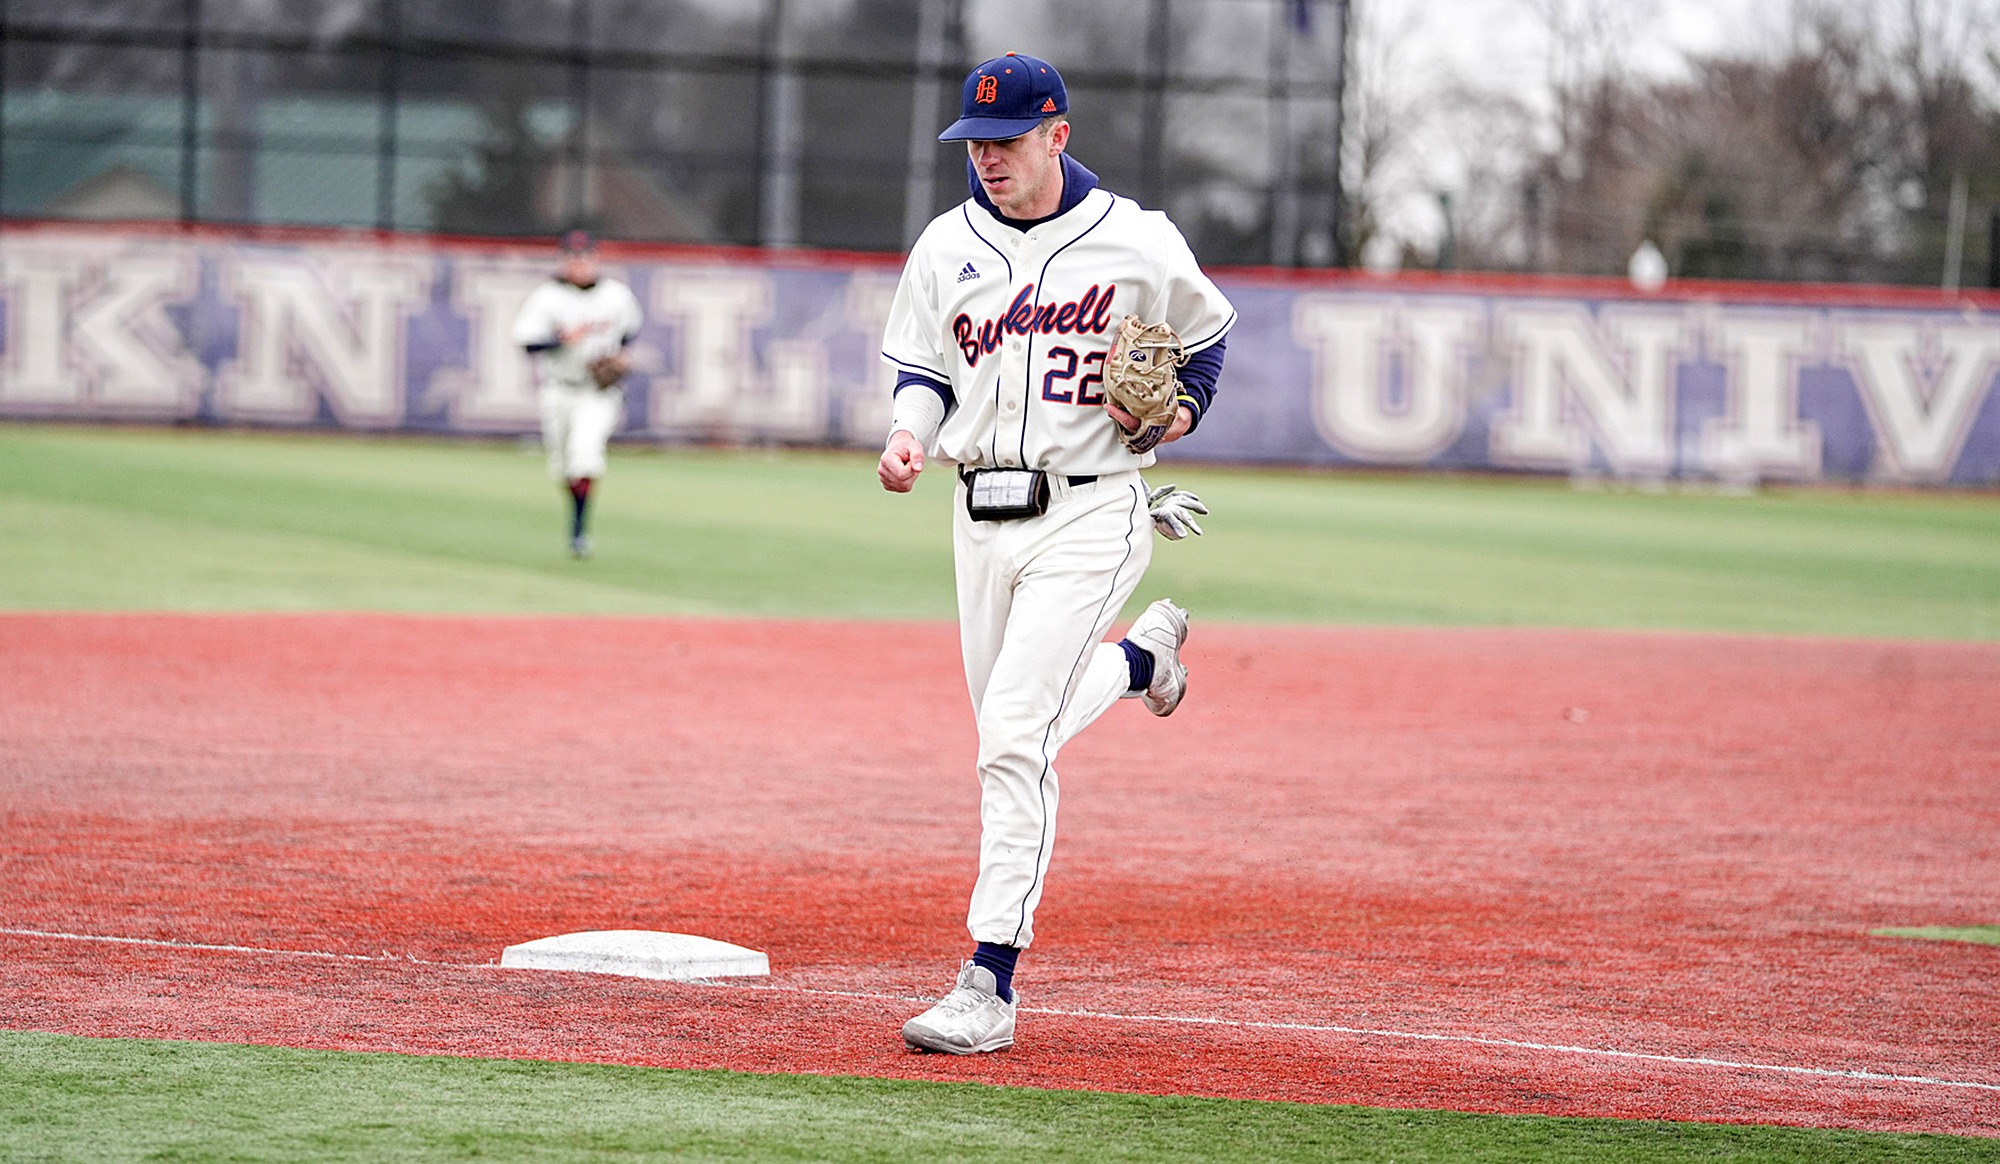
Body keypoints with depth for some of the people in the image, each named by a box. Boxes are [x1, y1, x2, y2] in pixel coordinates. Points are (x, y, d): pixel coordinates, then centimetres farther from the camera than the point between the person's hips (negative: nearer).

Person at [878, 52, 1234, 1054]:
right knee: (1014, 734, 17)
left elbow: (1204, 333, 12)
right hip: (983, 514, 6)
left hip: (1089, 512, -6)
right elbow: (924, 369, 13)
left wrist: (1183, 409, -6)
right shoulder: (947, 246, 6)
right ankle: (1144, 655, 50)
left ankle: (989, 986, -16)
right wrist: (908, 434, -8)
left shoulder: (1138, 243, -5)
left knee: (1014, 736, -17)